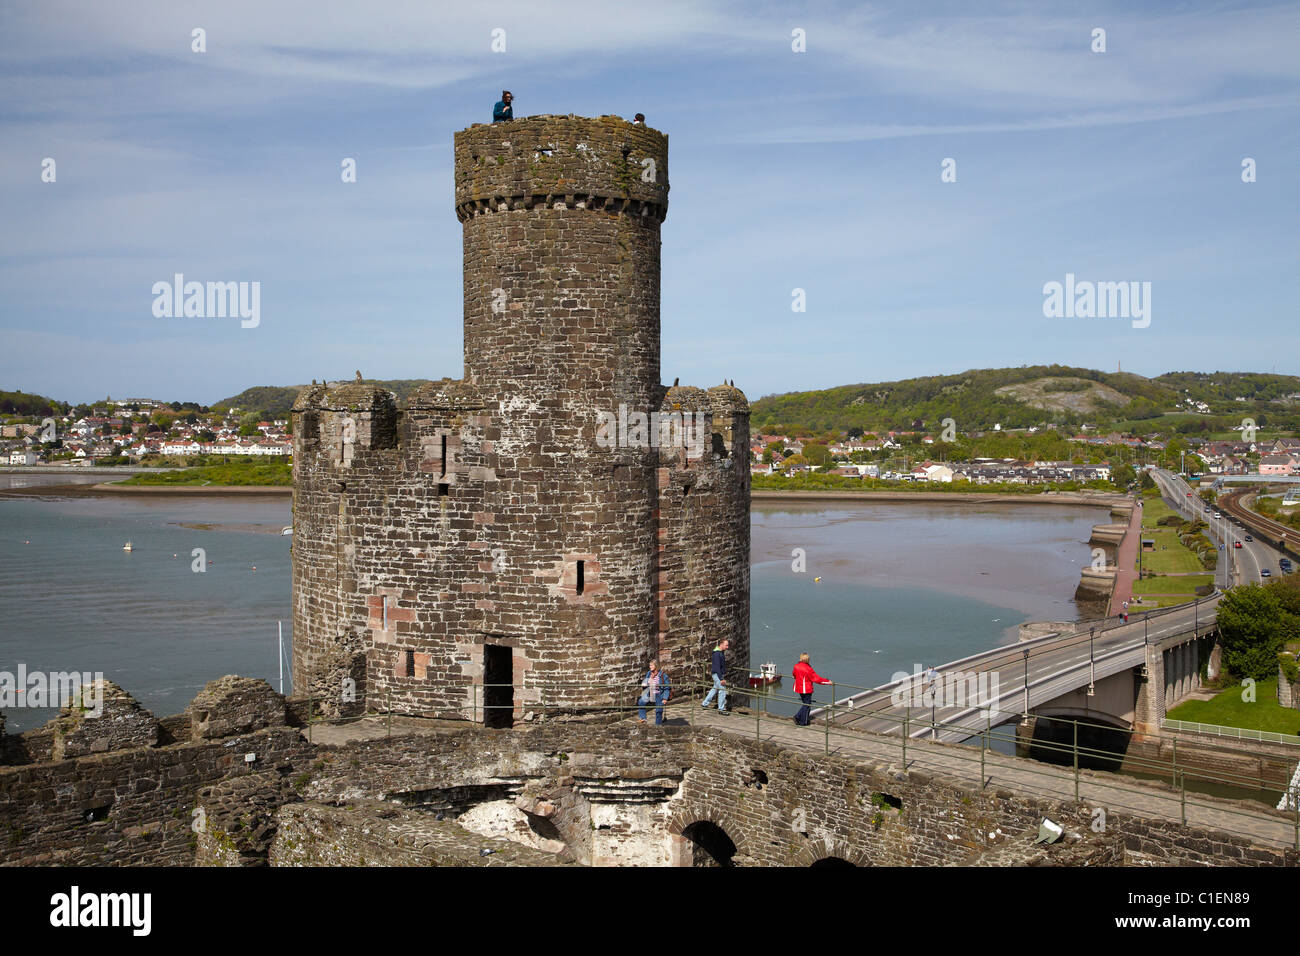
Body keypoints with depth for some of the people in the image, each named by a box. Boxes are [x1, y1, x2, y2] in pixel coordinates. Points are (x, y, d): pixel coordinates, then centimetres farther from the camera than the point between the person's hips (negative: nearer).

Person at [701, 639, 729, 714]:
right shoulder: (717, 653, -21)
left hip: (720, 674, 10)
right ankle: (721, 709, 0)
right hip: (717, 674, -10)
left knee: (715, 689, 18)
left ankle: (705, 704, 28)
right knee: (722, 690, -7)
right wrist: (721, 679, -27)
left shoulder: (722, 652, 11)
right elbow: (717, 667, -25)